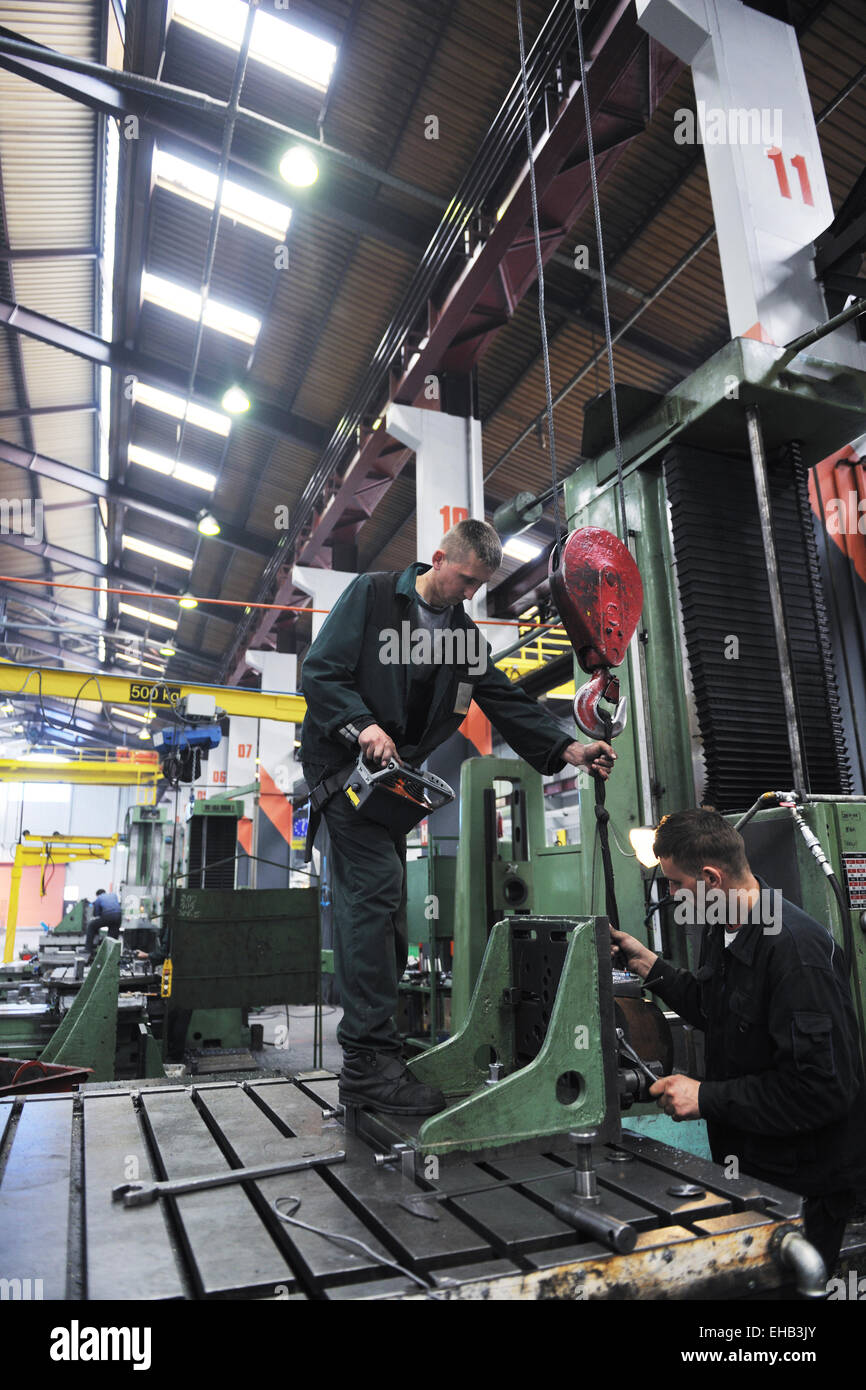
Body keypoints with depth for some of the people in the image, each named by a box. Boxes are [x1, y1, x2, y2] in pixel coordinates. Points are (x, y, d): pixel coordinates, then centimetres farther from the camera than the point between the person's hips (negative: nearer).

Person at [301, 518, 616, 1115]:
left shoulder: (463, 630, 11)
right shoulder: (372, 594, -5)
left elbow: (505, 700, 5)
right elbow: (320, 671, -9)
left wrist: (567, 748, -8)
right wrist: (362, 725, -24)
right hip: (344, 760, -7)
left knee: (380, 904, 7)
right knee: (378, 886, -18)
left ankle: (373, 1044, 17)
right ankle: (370, 1060, -14)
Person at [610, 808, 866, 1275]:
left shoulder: (796, 948, -28)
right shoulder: (720, 931, 2)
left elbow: (822, 1086, -29)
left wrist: (707, 1097, -25)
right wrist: (647, 963, 6)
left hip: (802, 1180, -8)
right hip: (747, 1163, 9)